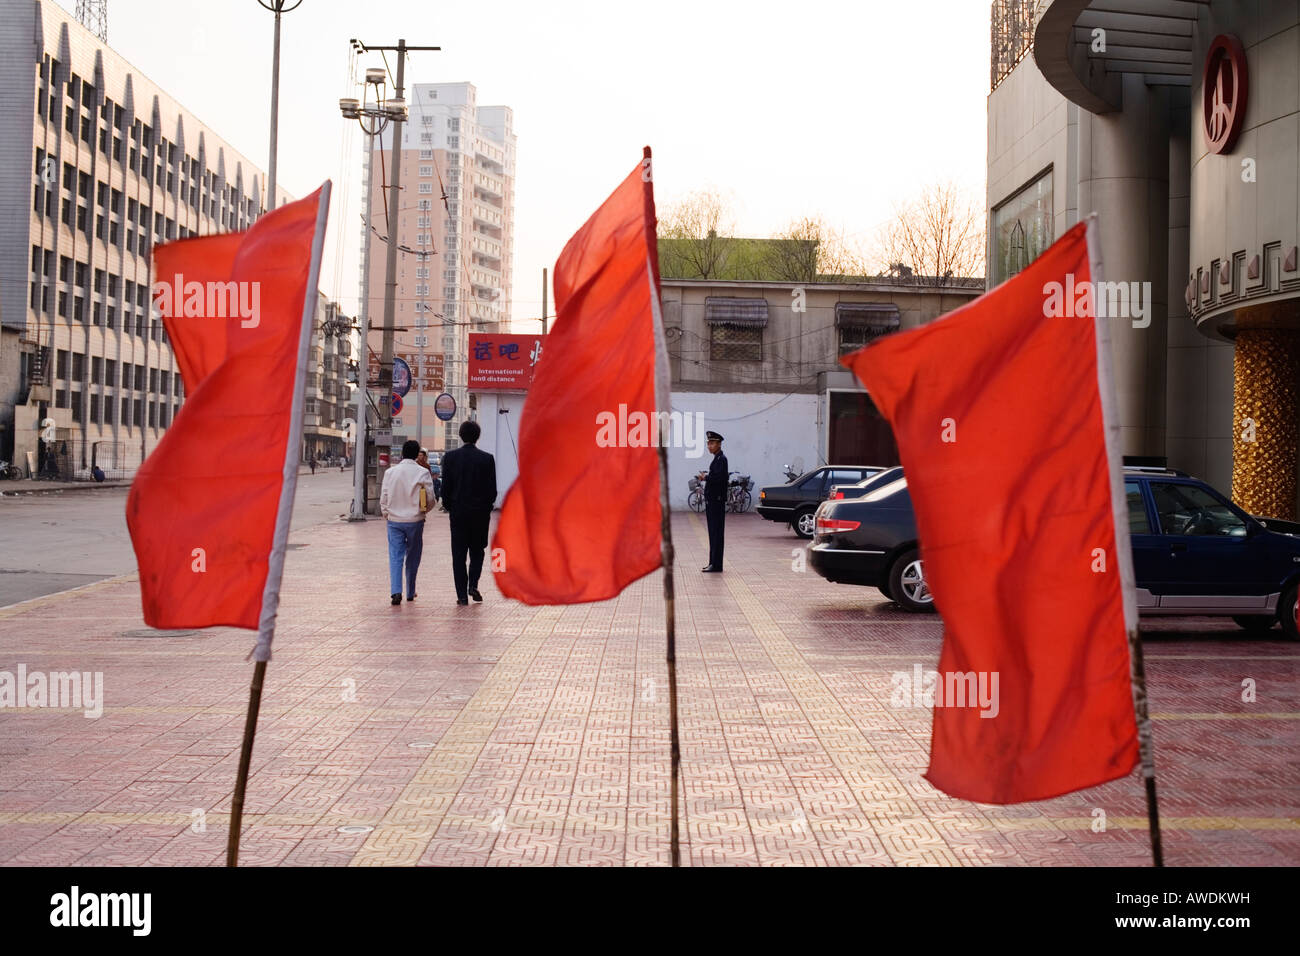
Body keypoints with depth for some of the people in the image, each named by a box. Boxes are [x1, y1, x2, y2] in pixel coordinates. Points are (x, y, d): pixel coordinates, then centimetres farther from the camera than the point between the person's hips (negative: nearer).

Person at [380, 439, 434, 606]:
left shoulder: (390, 472, -3)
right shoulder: (423, 473, -8)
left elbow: (383, 497, 2)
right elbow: (430, 499, -6)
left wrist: (386, 514, 17)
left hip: (394, 520, 1)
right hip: (415, 521, -1)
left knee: (395, 557, -1)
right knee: (413, 558, 13)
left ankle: (396, 592, -18)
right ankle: (410, 593, 22)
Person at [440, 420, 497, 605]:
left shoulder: (450, 457, -4)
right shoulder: (487, 459, -5)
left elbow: (445, 486, -3)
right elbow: (492, 489, -3)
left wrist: (448, 507, 11)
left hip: (458, 512, 0)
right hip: (480, 513, 0)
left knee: (459, 554, 5)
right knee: (477, 550, 17)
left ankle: (462, 594, 2)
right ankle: (473, 584, -1)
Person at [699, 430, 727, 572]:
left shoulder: (721, 459, -13)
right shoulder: (717, 459, 18)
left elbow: (718, 477, -25)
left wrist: (706, 477, -11)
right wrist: (706, 476, 3)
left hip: (717, 501, -10)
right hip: (711, 500, 10)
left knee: (716, 532, -8)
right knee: (713, 532, 12)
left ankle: (716, 564, -7)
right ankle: (713, 562, 17)